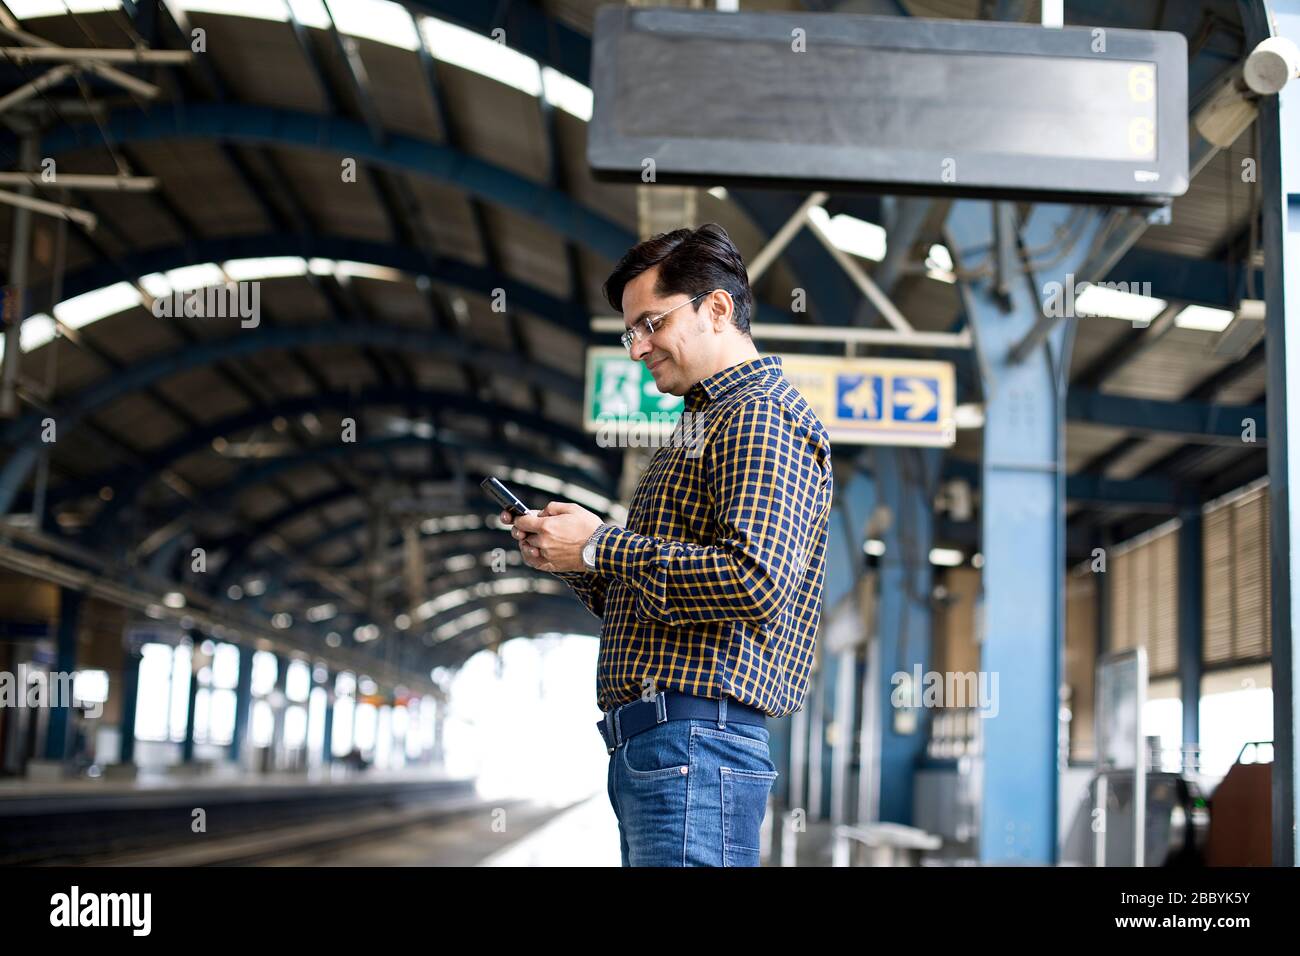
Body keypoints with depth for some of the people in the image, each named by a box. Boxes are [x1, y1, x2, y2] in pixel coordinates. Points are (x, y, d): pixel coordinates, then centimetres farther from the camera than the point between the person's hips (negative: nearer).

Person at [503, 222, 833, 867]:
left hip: (695, 741, -10)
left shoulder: (761, 416, -7)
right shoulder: (707, 424, 25)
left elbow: (755, 581, -24)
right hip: (647, 742, 10)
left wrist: (598, 546, -14)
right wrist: (570, 563, 9)